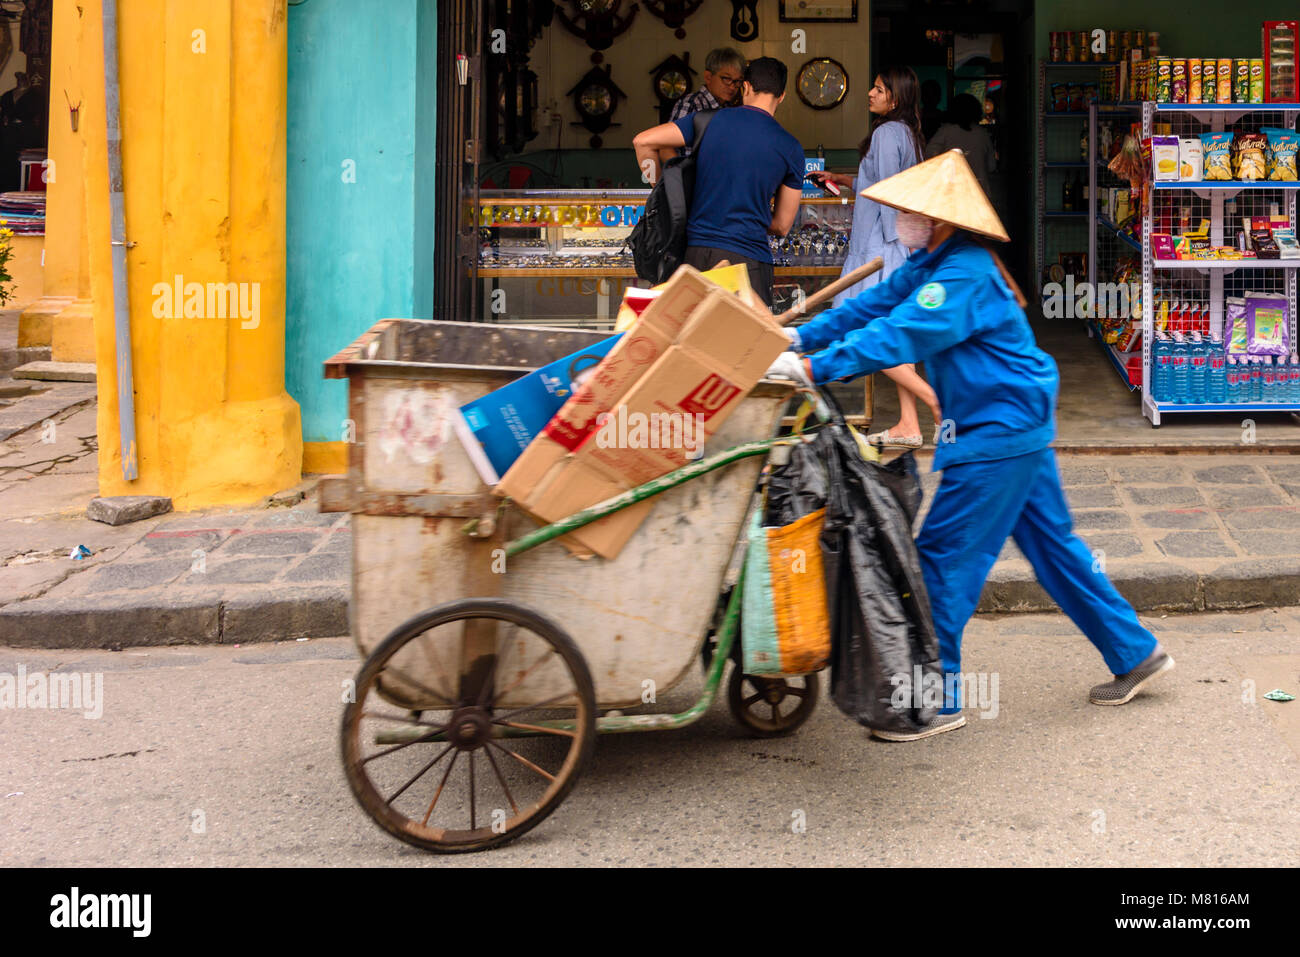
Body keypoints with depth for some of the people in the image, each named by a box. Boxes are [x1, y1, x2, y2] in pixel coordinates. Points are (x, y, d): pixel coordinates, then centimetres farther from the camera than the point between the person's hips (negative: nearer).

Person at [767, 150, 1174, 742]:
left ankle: (938, 698, 0)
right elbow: (876, 304, 12)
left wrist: (813, 368, -30)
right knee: (1052, 544, 17)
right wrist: (802, 336, 1)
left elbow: (899, 336, -29)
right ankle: (1135, 653, 26)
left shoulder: (964, 276, -22)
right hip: (1019, 427, 11)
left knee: (944, 554, -7)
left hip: (998, 435, -11)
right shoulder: (932, 266, 9)